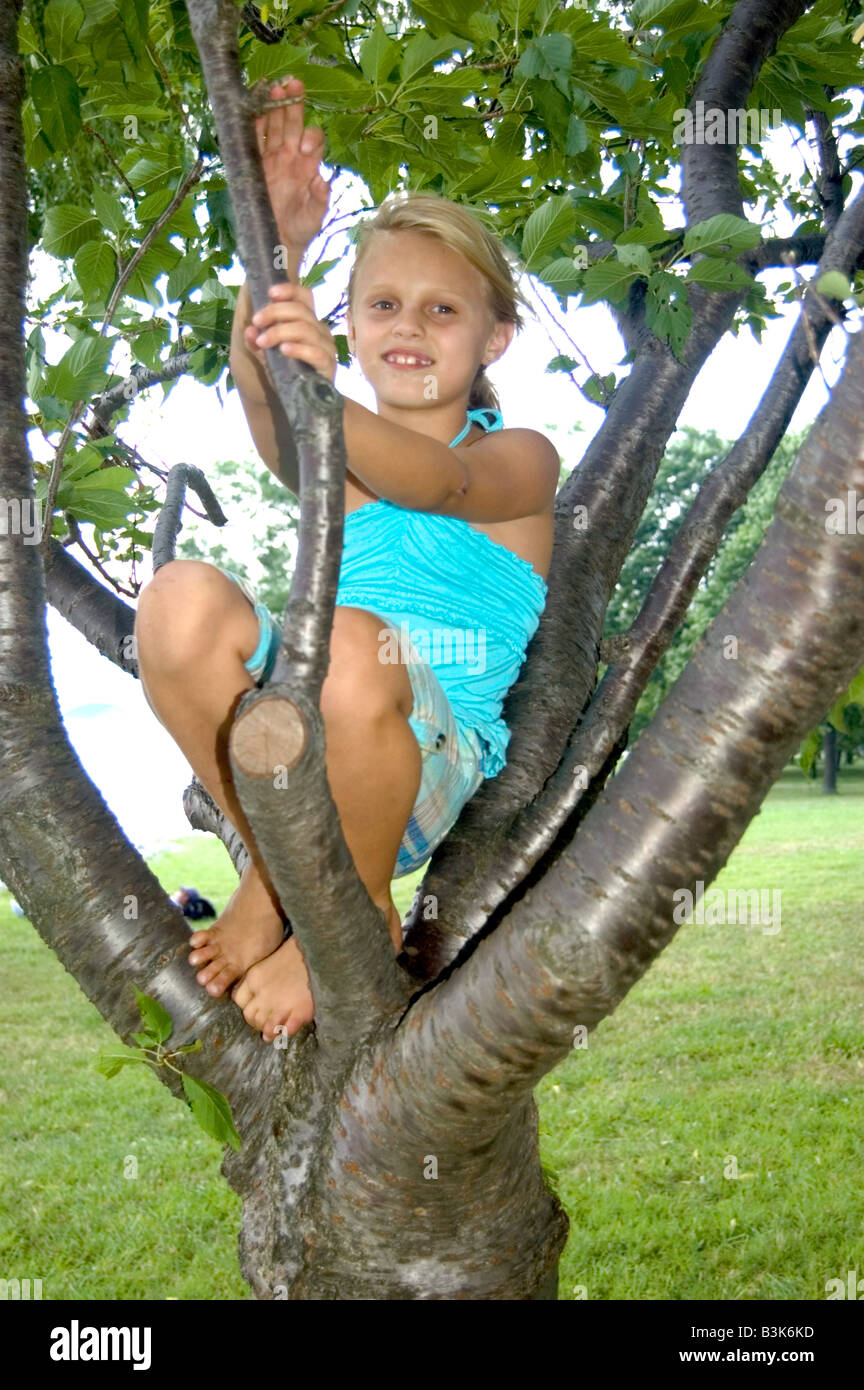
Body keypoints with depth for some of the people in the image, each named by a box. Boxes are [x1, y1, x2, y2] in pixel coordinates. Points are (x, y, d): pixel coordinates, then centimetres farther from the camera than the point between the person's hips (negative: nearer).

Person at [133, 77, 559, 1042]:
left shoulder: (522, 459, 6)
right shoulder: (333, 457, 17)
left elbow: (442, 484, -20)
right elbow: (258, 392, -8)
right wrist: (277, 252, -26)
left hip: (433, 757, -3)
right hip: (299, 745, 4)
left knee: (348, 642, -36)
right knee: (182, 598, -23)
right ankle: (274, 868, -5)